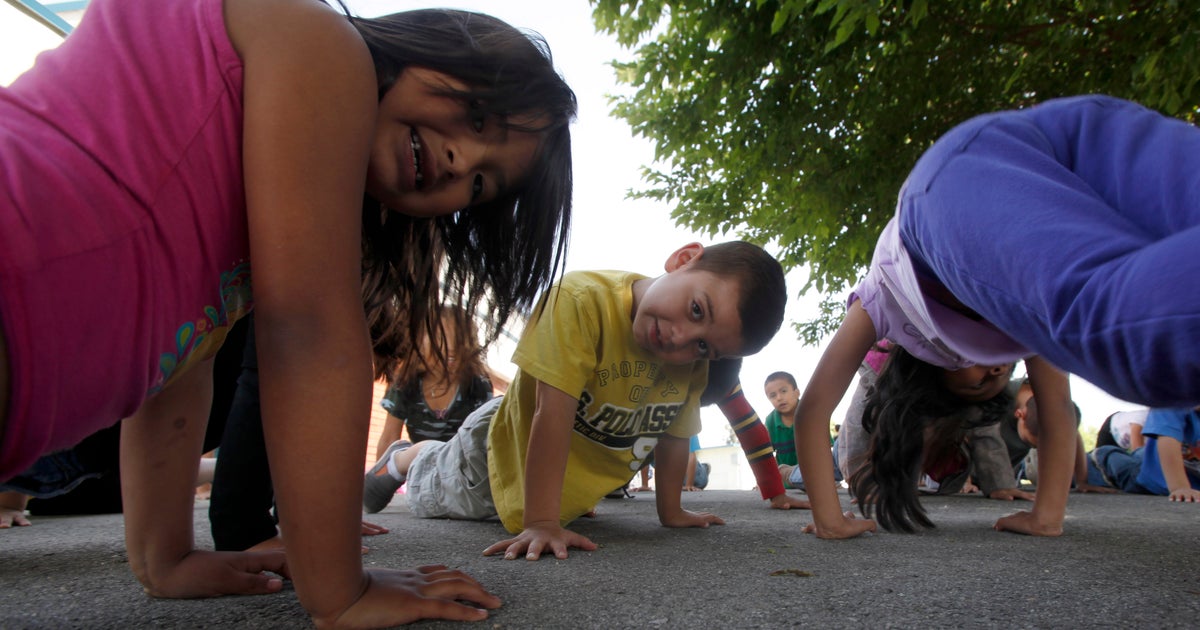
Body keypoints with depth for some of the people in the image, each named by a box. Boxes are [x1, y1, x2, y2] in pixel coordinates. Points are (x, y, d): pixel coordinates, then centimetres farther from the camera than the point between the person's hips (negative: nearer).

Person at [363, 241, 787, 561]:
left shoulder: (694, 361, -22)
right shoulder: (583, 300, -40)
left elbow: (675, 435, -9)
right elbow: (554, 416, -43)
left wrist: (671, 511, -4)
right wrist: (541, 522, -44)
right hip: (508, 452, -4)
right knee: (428, 496, 25)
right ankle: (403, 459, 53)